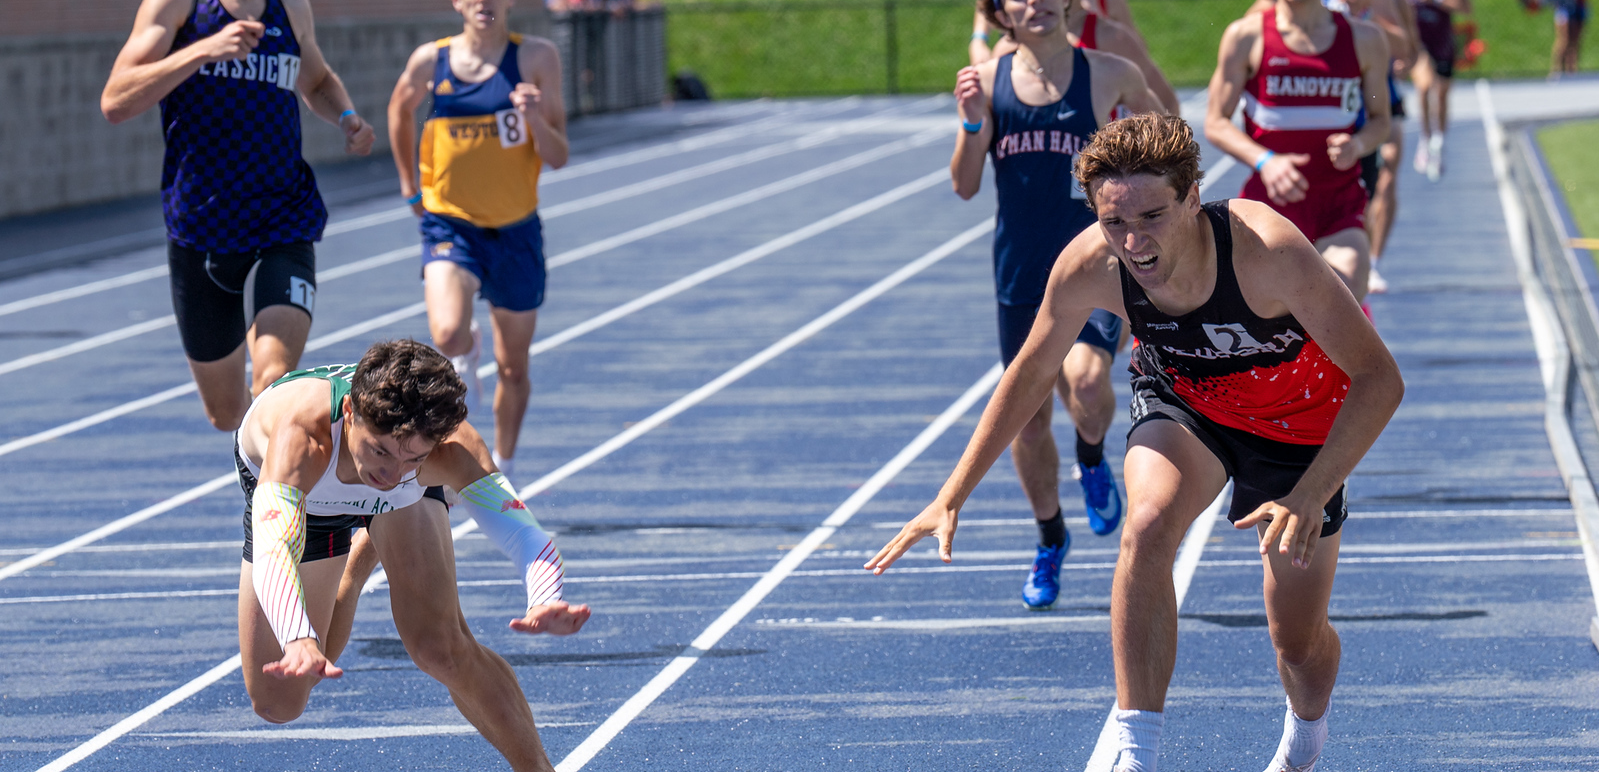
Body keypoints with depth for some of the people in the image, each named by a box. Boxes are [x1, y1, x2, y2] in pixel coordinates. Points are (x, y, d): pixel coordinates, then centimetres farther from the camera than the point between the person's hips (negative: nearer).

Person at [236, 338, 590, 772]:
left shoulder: (449, 448, -43)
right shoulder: (301, 433, -49)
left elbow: (522, 532, -51)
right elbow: (273, 551, -62)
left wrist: (545, 603, -74)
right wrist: (298, 640, -81)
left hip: (404, 500, 0)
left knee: (441, 649, -20)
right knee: (277, 706, 4)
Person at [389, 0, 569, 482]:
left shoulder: (536, 59, -9)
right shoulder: (430, 62, -6)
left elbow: (558, 158, -9)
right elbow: (400, 110, 17)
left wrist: (535, 119, -28)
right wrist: (409, 183, 18)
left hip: (515, 230, 1)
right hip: (449, 224, -1)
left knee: (513, 368, 11)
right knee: (447, 336, -27)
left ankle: (503, 467, 35)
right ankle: (466, 356, 11)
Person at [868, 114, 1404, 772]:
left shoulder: (1268, 251, -40)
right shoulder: (1090, 266, -29)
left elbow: (1379, 380, -34)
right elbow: (1031, 372, -9)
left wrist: (1310, 497, -45)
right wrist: (952, 496, -9)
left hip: (1298, 422, -2)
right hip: (1182, 400, 2)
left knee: (1300, 645, 6)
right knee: (1148, 526, -32)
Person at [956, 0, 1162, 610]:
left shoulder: (1107, 74, -5)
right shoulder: (988, 81, 0)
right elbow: (965, 186, 1)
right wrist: (972, 124, -15)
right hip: (1020, 273, 3)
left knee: (1086, 382, -28)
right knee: (1027, 416, 10)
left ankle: (1092, 459, 8)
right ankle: (1050, 541, 34)